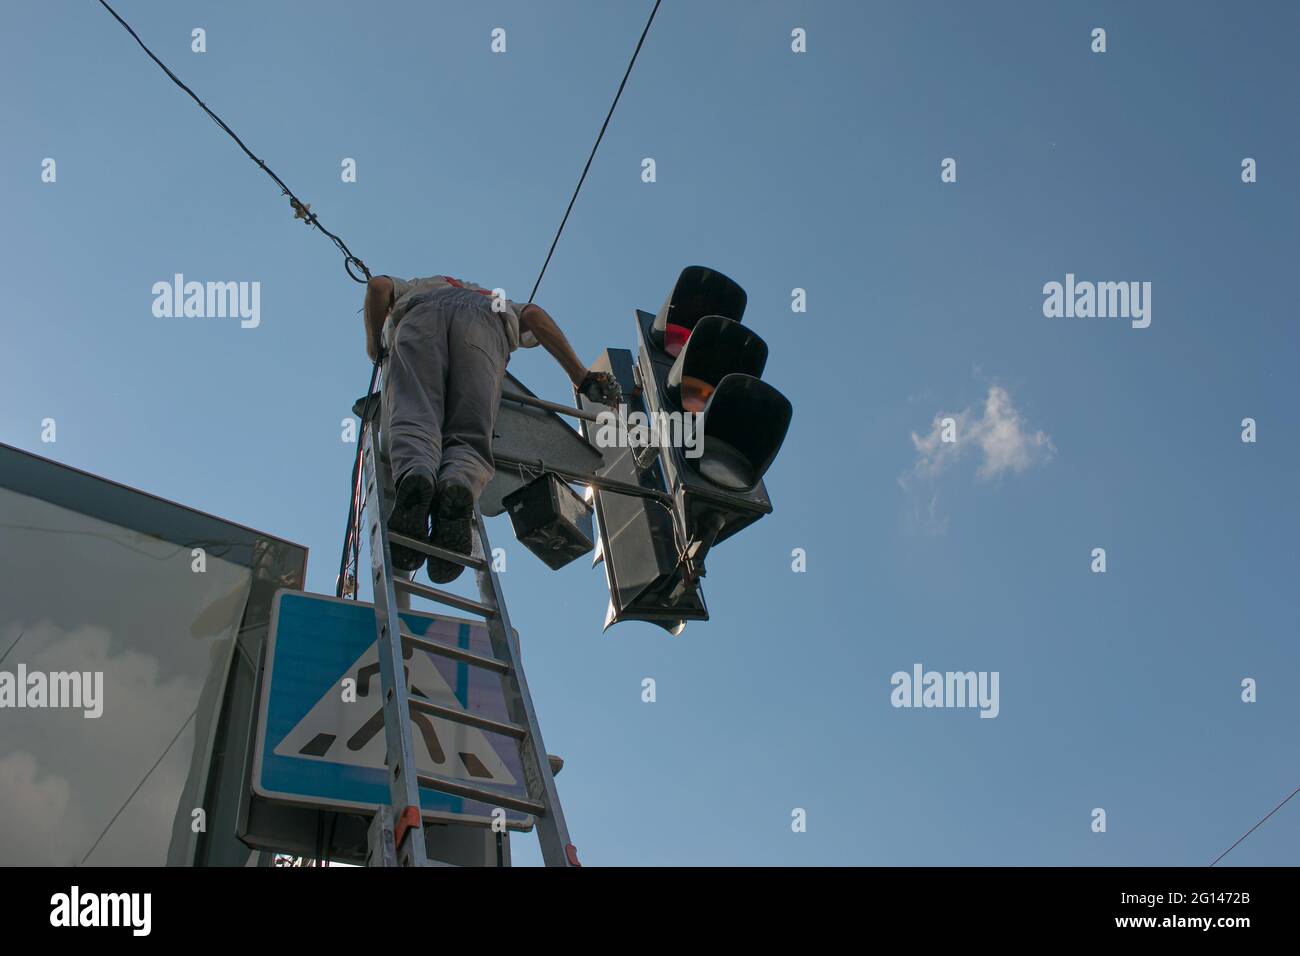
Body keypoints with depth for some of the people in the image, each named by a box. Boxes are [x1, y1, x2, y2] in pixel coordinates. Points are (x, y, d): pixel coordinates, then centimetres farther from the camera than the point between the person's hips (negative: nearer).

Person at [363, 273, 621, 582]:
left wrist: (374, 347, 35)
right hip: (485, 323, 1)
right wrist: (582, 377, 17)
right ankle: (459, 485, -44)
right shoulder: (498, 302, 46)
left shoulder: (413, 287, 46)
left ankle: (414, 474, -52)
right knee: (469, 438, -9)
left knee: (412, 419, -18)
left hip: (420, 317, 0)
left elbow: (378, 286, 22)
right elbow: (533, 314, 23)